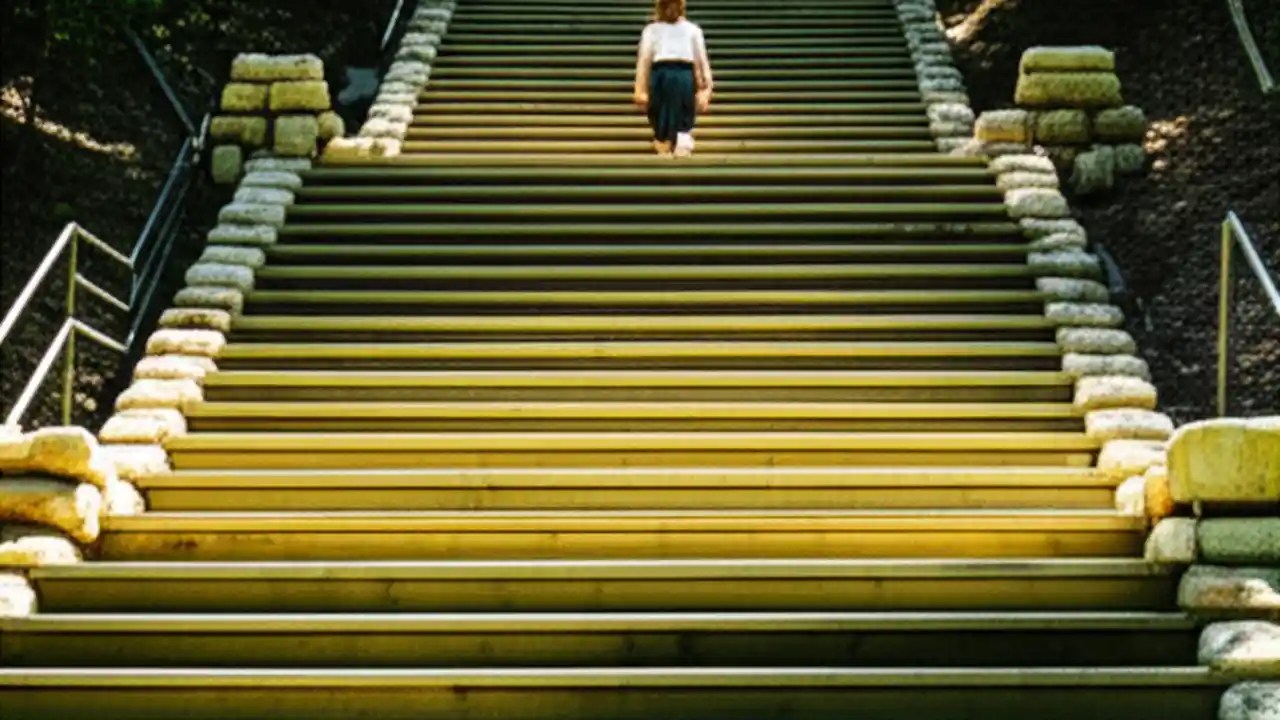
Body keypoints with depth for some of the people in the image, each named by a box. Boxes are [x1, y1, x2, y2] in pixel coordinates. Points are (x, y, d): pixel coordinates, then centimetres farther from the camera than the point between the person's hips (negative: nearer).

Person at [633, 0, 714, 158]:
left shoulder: (651, 30, 15)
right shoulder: (693, 30, 16)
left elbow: (644, 59, 6)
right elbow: (701, 60, 8)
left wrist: (640, 90, 2)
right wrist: (705, 89, 5)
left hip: (660, 74, 0)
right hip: (685, 74, 0)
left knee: (661, 122, 12)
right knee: (684, 123, 2)